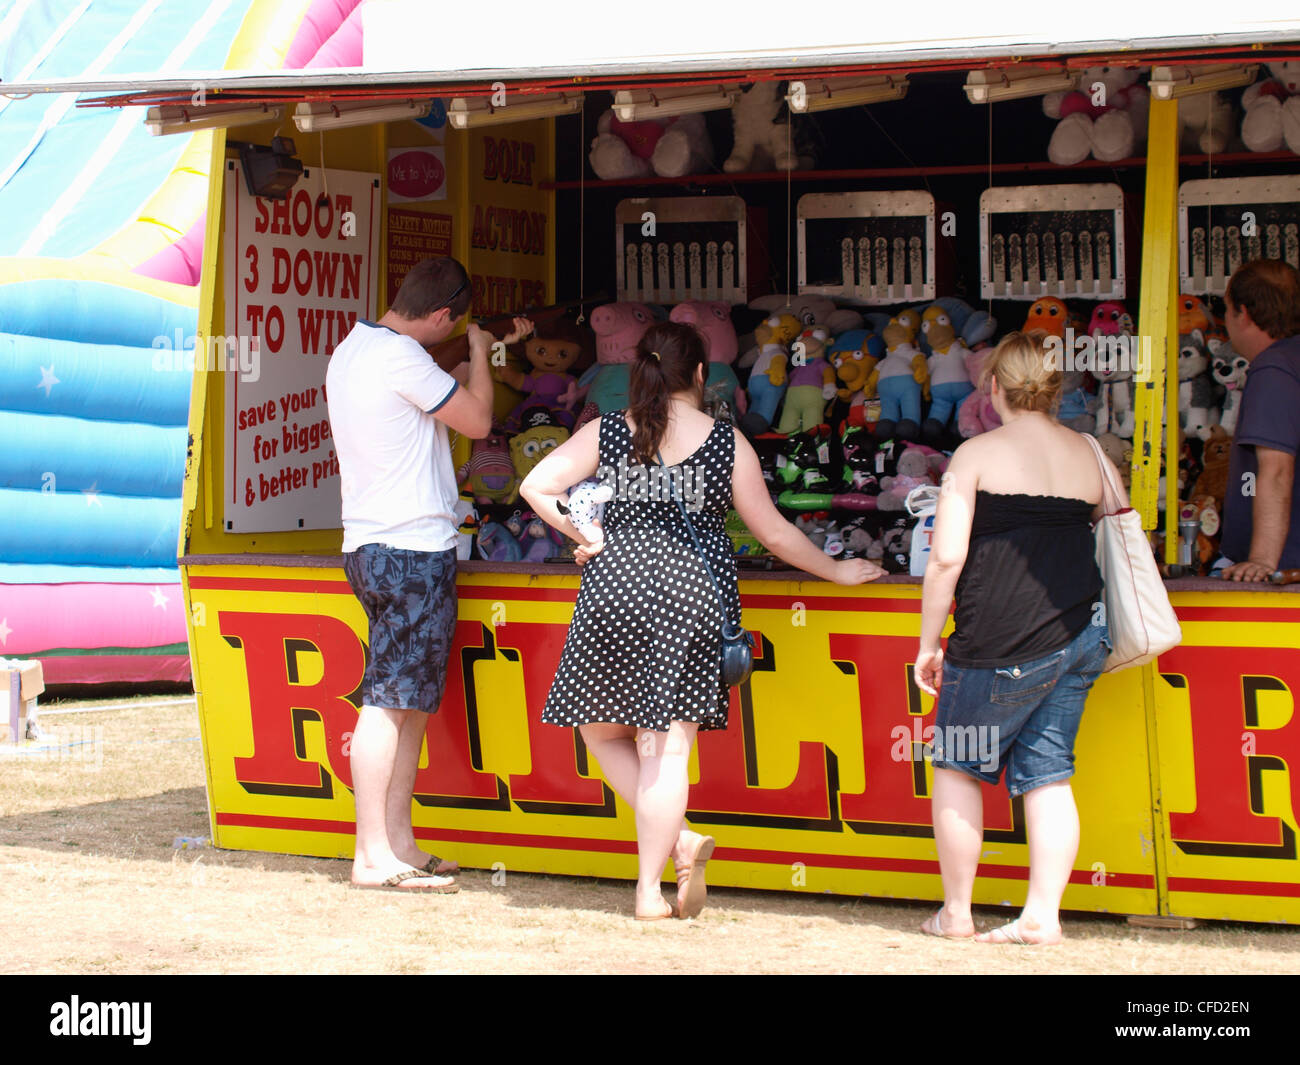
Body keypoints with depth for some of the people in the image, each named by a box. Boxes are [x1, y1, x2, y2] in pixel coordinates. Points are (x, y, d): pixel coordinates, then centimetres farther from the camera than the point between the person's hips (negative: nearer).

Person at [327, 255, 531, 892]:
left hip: (369, 547, 10)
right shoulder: (400, 355, -14)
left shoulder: (350, 351, 17)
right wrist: (479, 353, 8)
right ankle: (373, 856, -8)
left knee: (410, 700, 11)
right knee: (389, 701, -9)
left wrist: (488, 352, 36)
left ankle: (399, 845, 12)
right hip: (413, 549, -10)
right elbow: (477, 420, -7)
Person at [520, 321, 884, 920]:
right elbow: (775, 535, 7)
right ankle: (649, 890, 0)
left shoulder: (606, 433, 4)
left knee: (602, 730, 18)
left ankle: (678, 838, 6)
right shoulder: (727, 443, 2)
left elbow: (536, 486, -2)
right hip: (693, 595, 0)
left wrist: (585, 537, 9)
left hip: (615, 587, 0)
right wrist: (837, 572, 20)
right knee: (667, 746, 0)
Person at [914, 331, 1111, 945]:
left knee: (958, 767, 10)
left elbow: (947, 558, -9)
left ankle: (956, 912, 14)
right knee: (1048, 775, 8)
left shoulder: (977, 455, -4)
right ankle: (1042, 916, 3)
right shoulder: (1089, 456, 9)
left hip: (1002, 642, -5)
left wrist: (927, 644, -1)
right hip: (1078, 637, 5)